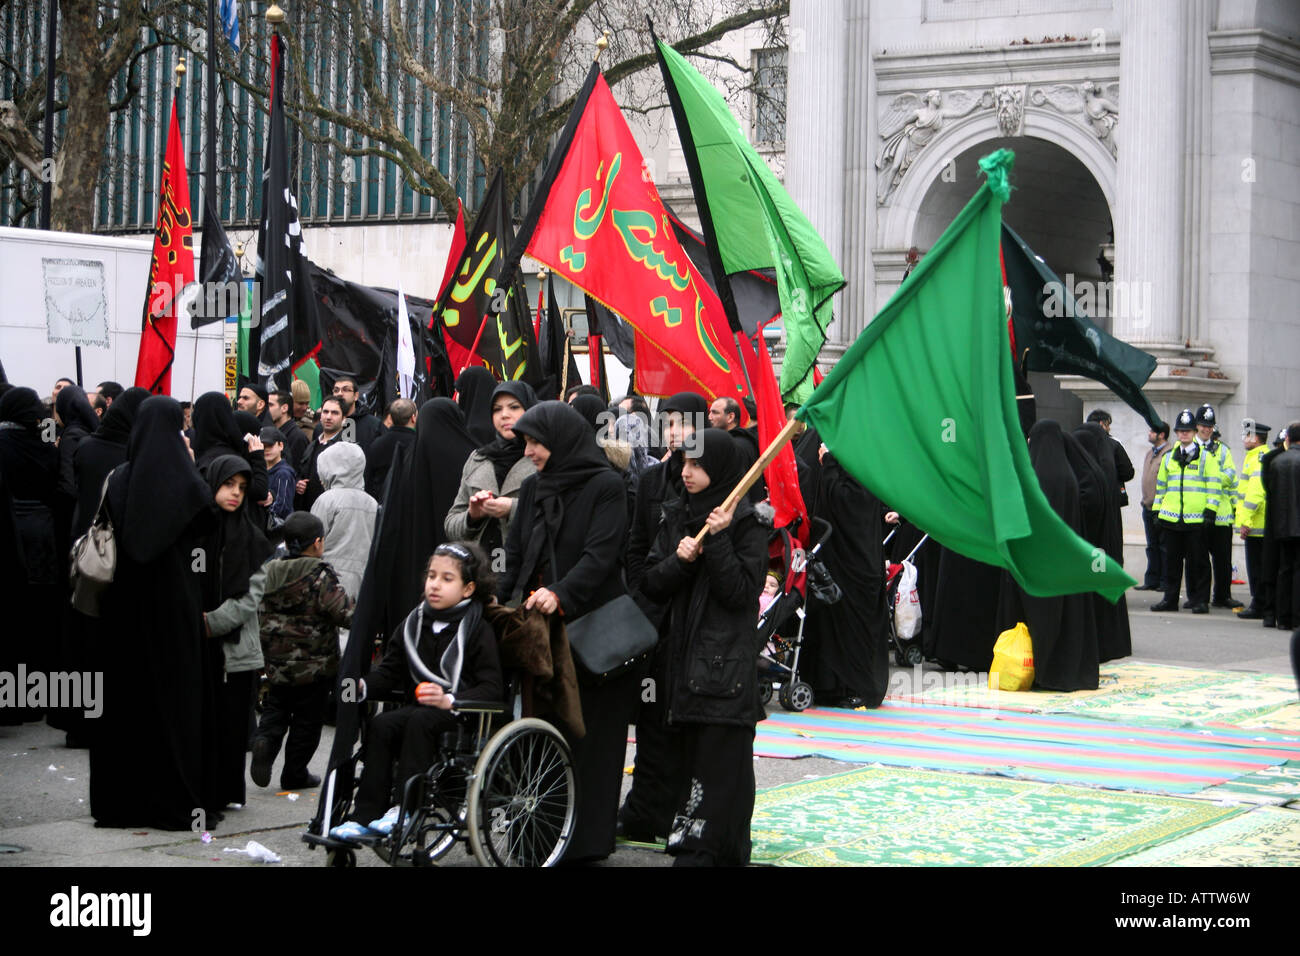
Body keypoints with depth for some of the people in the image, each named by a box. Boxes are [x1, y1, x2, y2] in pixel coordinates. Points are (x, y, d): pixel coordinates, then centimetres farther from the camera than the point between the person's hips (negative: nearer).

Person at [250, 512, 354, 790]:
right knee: (307, 719, 9)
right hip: (315, 665, -4)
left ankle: (265, 741, -8)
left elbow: (262, 614, 10)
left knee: (276, 706, 20)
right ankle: (295, 774, 16)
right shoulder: (321, 576, -16)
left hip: (277, 663, 4)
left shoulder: (271, 572, 2)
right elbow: (346, 613, -20)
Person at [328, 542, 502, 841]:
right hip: (416, 704, 5)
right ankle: (365, 816, -24)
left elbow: (492, 687, -11)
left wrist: (450, 701, -25)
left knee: (419, 721, -34)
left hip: (459, 716, -5)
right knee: (381, 726, -23)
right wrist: (363, 685, -8)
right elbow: (390, 671, 13)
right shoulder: (413, 624, 14)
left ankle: (404, 808, -31)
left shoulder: (478, 630, -4)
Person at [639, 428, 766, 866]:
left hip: (726, 661, -6)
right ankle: (693, 842, 14)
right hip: (683, 654, 6)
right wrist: (679, 560, -11)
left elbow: (742, 591, -13)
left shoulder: (745, 524, -5)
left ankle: (709, 849, -5)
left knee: (721, 756, -6)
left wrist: (717, 541, -19)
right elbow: (651, 586, 7)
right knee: (690, 753, 8)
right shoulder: (675, 517, 11)